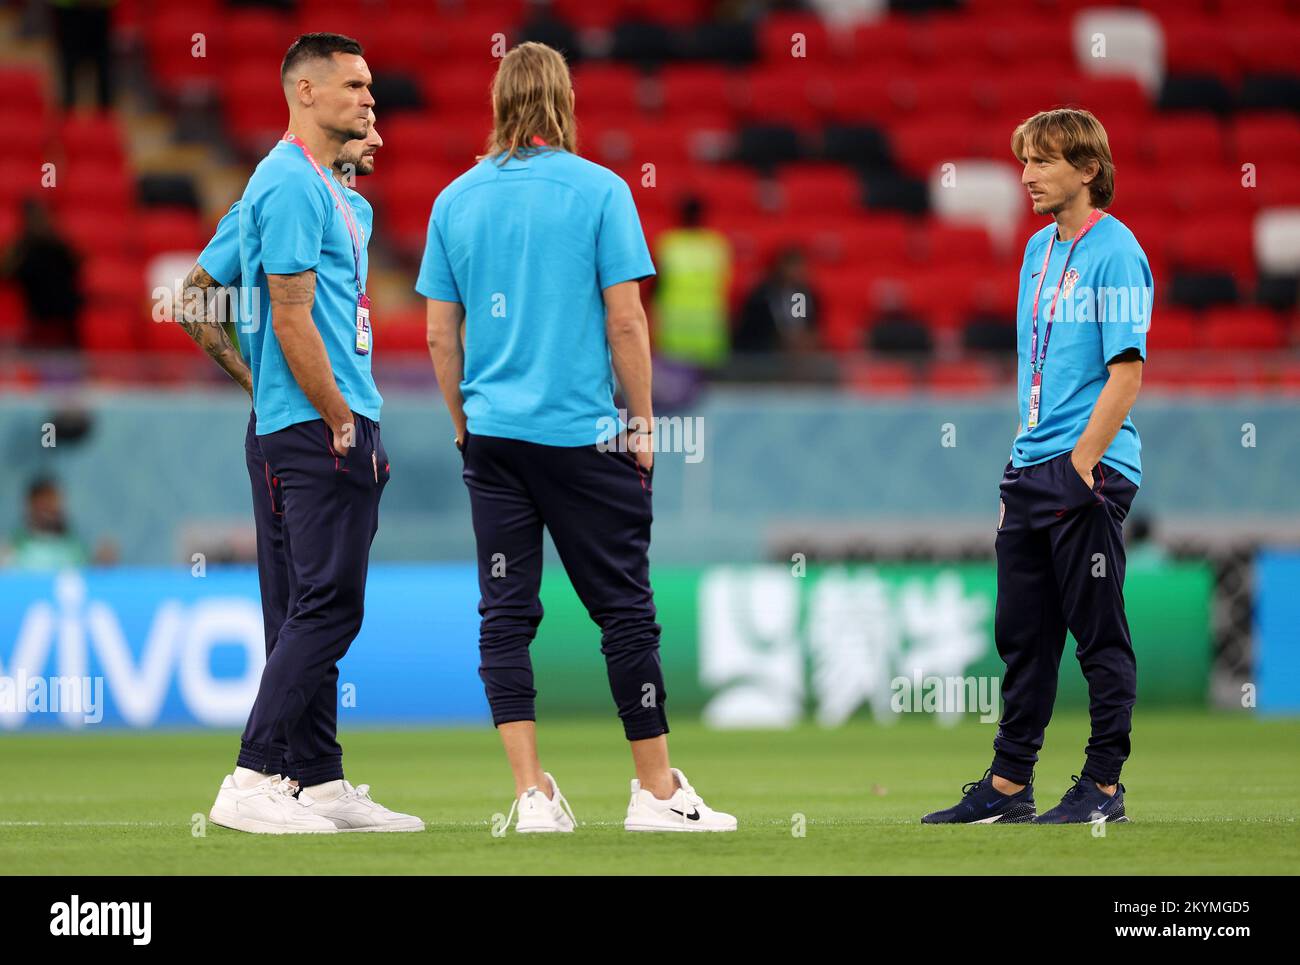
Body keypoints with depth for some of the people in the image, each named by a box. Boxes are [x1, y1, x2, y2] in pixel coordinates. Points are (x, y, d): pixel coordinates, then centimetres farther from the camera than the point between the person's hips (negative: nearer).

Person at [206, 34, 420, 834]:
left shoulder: (327, 185, 19)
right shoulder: (290, 184, -13)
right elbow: (291, 318, -17)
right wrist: (341, 422, -16)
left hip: (344, 424, 10)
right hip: (317, 427, -10)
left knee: (326, 610, 11)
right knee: (326, 608, -12)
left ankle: (320, 783, 14)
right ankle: (253, 783, -13)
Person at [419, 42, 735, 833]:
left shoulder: (456, 200, 5)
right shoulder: (599, 190, -6)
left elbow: (440, 334, 7)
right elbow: (625, 321, -7)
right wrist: (642, 423, 1)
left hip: (493, 436, 4)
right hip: (582, 433, -4)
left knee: (506, 614, 5)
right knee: (625, 609, 4)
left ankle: (532, 793, -1)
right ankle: (658, 791, 7)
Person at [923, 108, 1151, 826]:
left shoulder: (1114, 253, -10)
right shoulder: (1040, 248, 15)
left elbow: (1126, 374, -15)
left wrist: (1080, 466, -19)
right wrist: (1027, 462, 16)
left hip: (1089, 473, -8)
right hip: (1030, 470, 9)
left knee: (1099, 635, -1)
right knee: (1022, 635, 11)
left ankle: (1103, 786, 5)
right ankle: (1007, 785, 17)